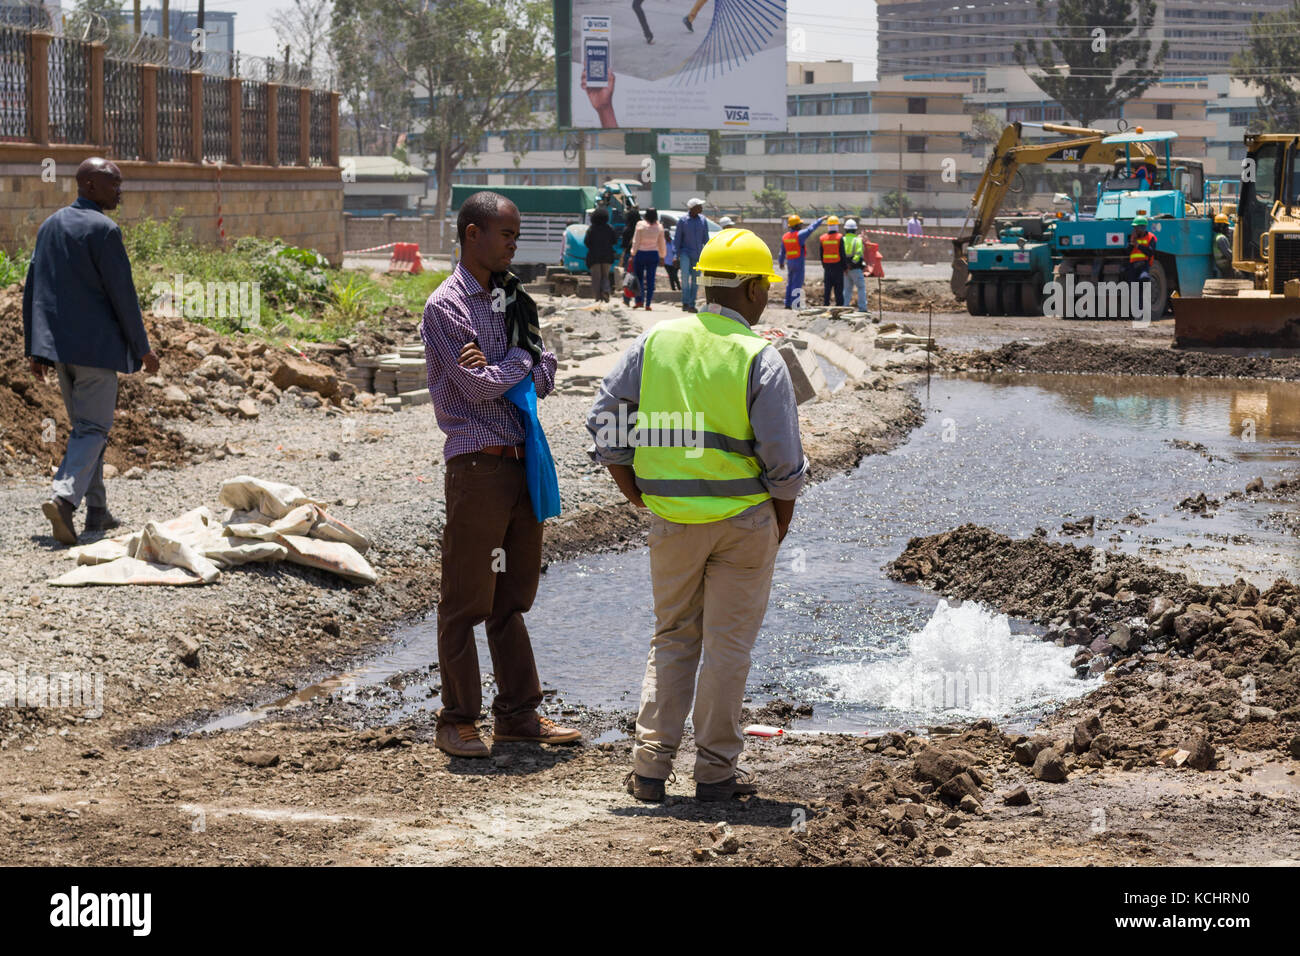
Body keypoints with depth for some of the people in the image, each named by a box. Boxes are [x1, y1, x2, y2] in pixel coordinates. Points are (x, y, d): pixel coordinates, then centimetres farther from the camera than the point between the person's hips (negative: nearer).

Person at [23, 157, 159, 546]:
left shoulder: (49, 226, 12)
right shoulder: (103, 230, -13)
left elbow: (31, 290, 14)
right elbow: (122, 294, -12)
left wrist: (34, 348, 18)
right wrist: (142, 348, -4)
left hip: (57, 342, 8)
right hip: (96, 345, -8)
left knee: (84, 426, 16)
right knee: (93, 427, -6)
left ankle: (97, 510, 18)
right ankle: (64, 497, -25)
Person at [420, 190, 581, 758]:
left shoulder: (510, 300, 14)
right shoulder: (446, 305, -9)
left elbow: (543, 379, 8)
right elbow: (481, 388, -16)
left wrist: (499, 369, -10)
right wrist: (521, 358, -1)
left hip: (523, 456, 7)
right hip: (477, 461, -7)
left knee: (512, 595, 13)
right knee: (465, 600, 0)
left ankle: (517, 714, 20)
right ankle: (456, 722, 8)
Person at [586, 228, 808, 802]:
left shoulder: (655, 342, 0)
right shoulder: (759, 358, -10)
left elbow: (604, 425, 1)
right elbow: (783, 459, -11)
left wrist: (639, 497, 9)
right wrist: (781, 525, 4)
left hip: (670, 519, 3)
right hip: (743, 518, -3)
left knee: (672, 640, 16)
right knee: (728, 643, 7)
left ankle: (651, 765, 10)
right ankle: (716, 770, 11)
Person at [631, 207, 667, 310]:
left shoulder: (640, 225, -7)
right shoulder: (659, 227, 0)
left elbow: (636, 241, -6)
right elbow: (661, 243, 7)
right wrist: (663, 254, 21)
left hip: (641, 253, -2)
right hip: (653, 254, 2)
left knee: (639, 278, 7)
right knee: (650, 279, 4)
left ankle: (639, 300, -4)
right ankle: (648, 304, 1)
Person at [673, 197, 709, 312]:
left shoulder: (703, 221, 6)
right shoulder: (682, 221, -4)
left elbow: (706, 239, 13)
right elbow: (677, 239, 0)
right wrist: (676, 255, -7)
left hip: (697, 254, 3)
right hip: (685, 252, -3)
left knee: (695, 280, 3)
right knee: (685, 275, -23)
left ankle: (691, 305, 10)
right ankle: (685, 302, -18)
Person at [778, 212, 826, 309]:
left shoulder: (785, 237, 6)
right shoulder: (800, 235, -14)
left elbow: (782, 252, 14)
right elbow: (811, 228, -7)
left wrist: (781, 262, 28)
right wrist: (821, 220, 5)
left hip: (789, 262, 7)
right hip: (799, 262, -7)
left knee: (790, 283, 16)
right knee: (797, 284, -4)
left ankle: (788, 304, 18)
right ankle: (795, 305, -6)